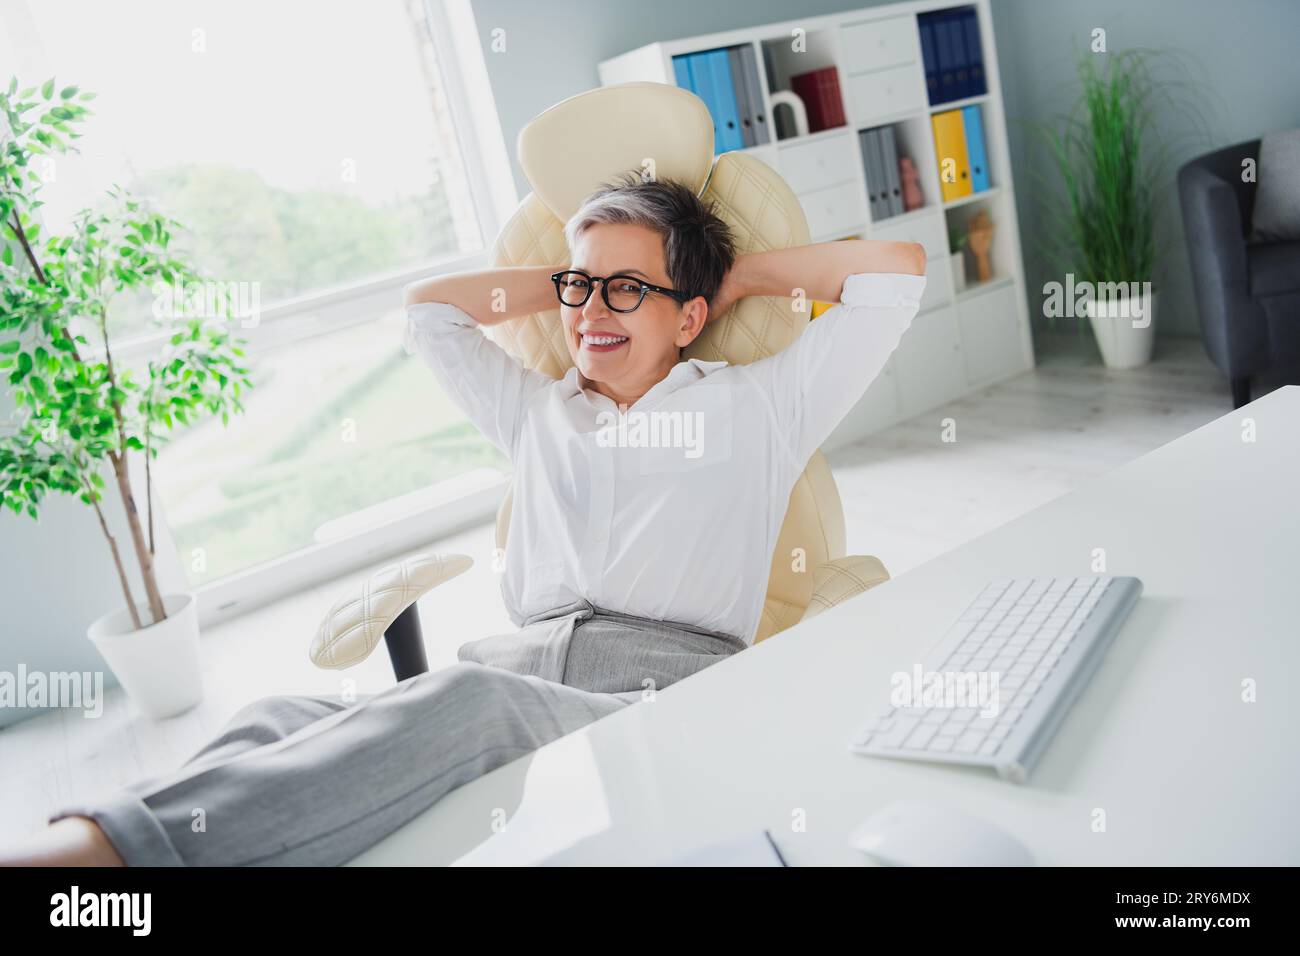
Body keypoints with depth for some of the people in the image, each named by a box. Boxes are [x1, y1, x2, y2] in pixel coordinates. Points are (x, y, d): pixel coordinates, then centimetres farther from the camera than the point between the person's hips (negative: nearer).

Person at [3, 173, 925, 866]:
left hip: (662, 695, -4)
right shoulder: (540, 413, 29)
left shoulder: (753, 405, 17)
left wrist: (741, 273, 23)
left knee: (466, 700, -38)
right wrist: (565, 276, 35)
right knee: (284, 721, -27)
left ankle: (107, 842, -49)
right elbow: (429, 307, 39)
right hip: (516, 669, 5)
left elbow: (897, 267, 16)